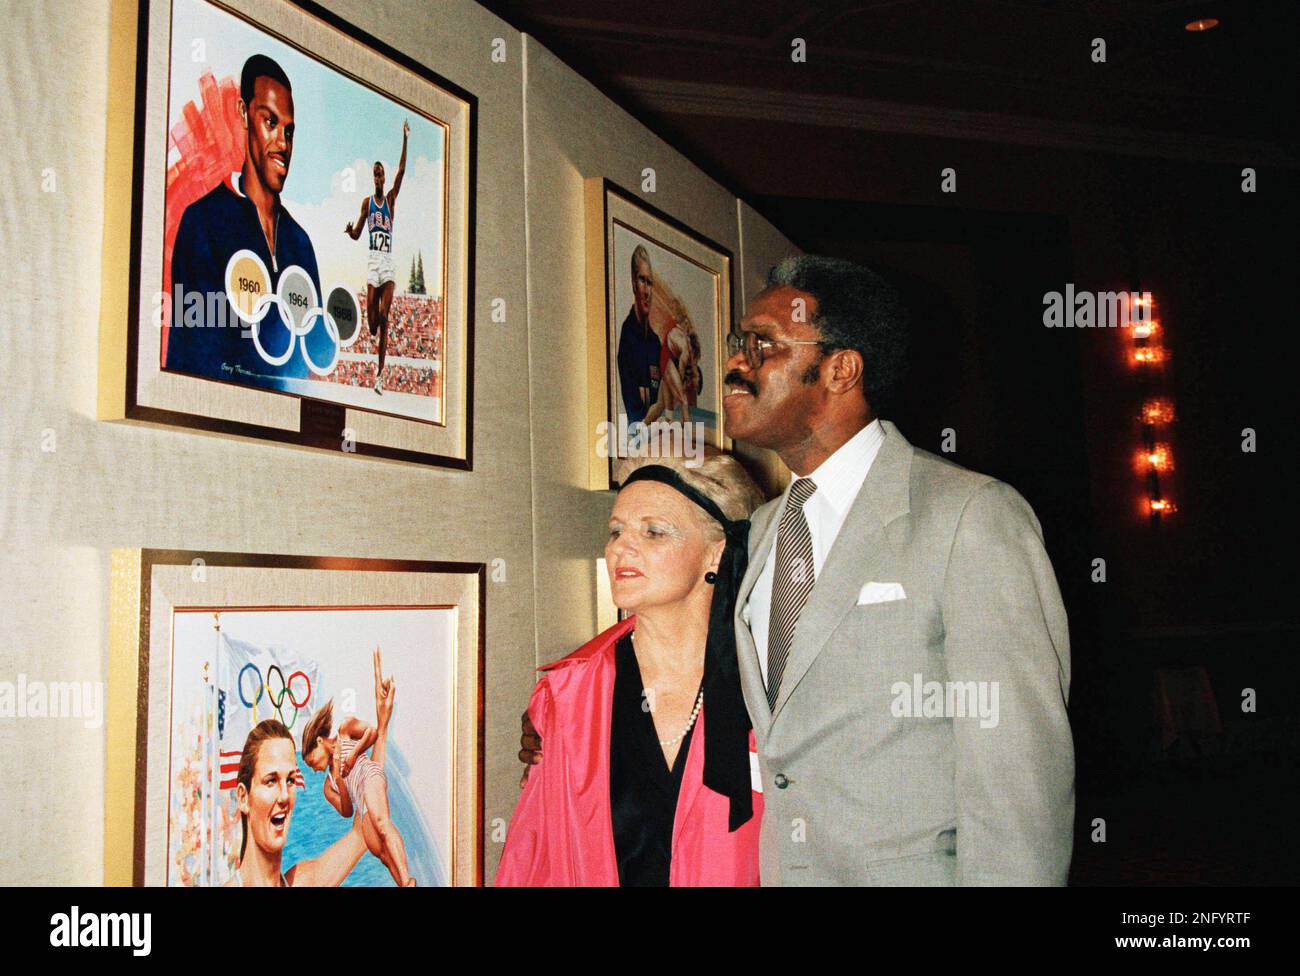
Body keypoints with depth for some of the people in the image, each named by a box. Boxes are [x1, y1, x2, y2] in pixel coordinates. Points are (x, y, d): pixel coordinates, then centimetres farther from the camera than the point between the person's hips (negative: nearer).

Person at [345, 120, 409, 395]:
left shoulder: (390, 199, 10)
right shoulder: (367, 202, 11)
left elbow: (401, 171, -1)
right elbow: (356, 234, 12)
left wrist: (405, 139, -9)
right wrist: (350, 230, -13)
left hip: (389, 261, 0)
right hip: (372, 259, 1)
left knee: (384, 315, -8)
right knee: (371, 309, -12)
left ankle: (380, 372, -9)